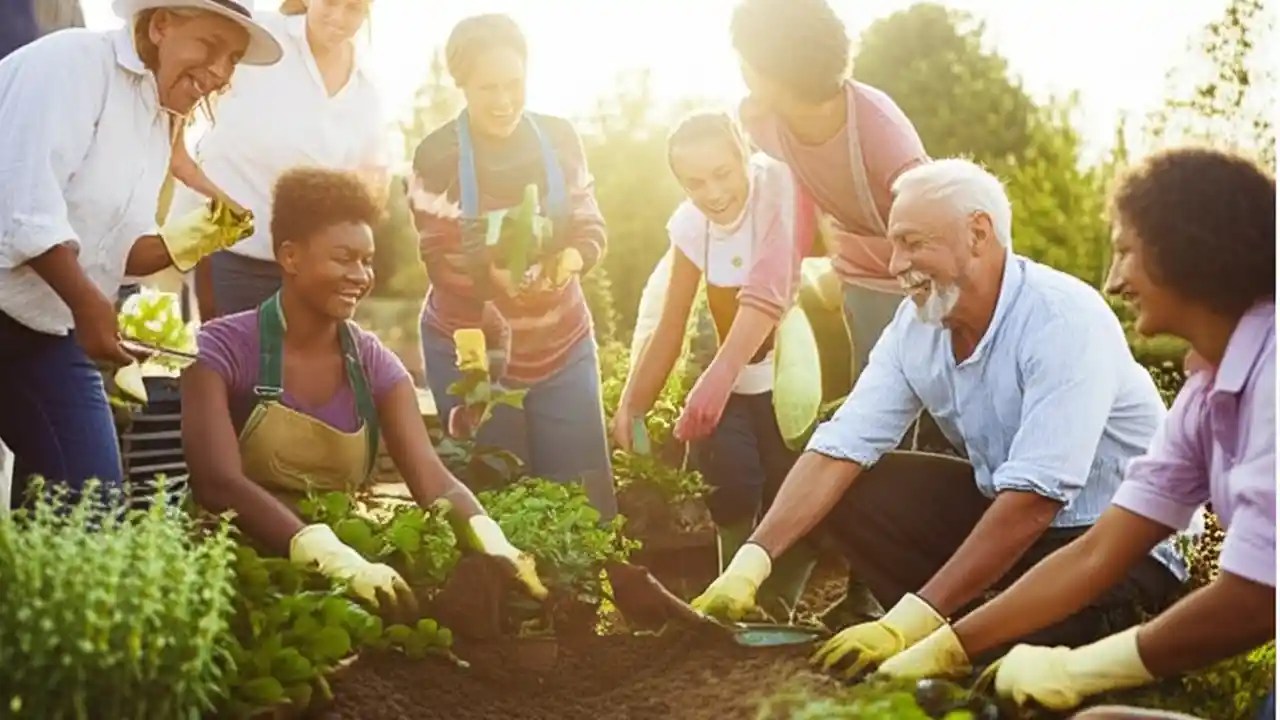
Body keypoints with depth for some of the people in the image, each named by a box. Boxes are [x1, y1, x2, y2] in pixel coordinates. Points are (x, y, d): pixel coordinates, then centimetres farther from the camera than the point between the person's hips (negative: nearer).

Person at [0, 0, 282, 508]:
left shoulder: (160, 120, 12)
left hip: (51, 328, 8)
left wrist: (199, 234, -4)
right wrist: (86, 303, -25)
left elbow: (116, 251, 11)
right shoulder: (73, 61, -12)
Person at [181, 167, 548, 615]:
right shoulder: (224, 349, -9)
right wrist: (334, 558, -38)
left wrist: (494, 545, -28)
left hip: (345, 562, 5)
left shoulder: (374, 364, 3)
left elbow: (434, 480, -8)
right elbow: (219, 482, -24)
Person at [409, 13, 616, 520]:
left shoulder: (558, 138, -2)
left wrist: (568, 263, -21)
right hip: (471, 351, -3)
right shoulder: (437, 156, -11)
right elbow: (440, 261, -12)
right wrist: (496, 275, -32)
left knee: (584, 497, 7)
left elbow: (590, 227, 2)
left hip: (563, 344, 3)